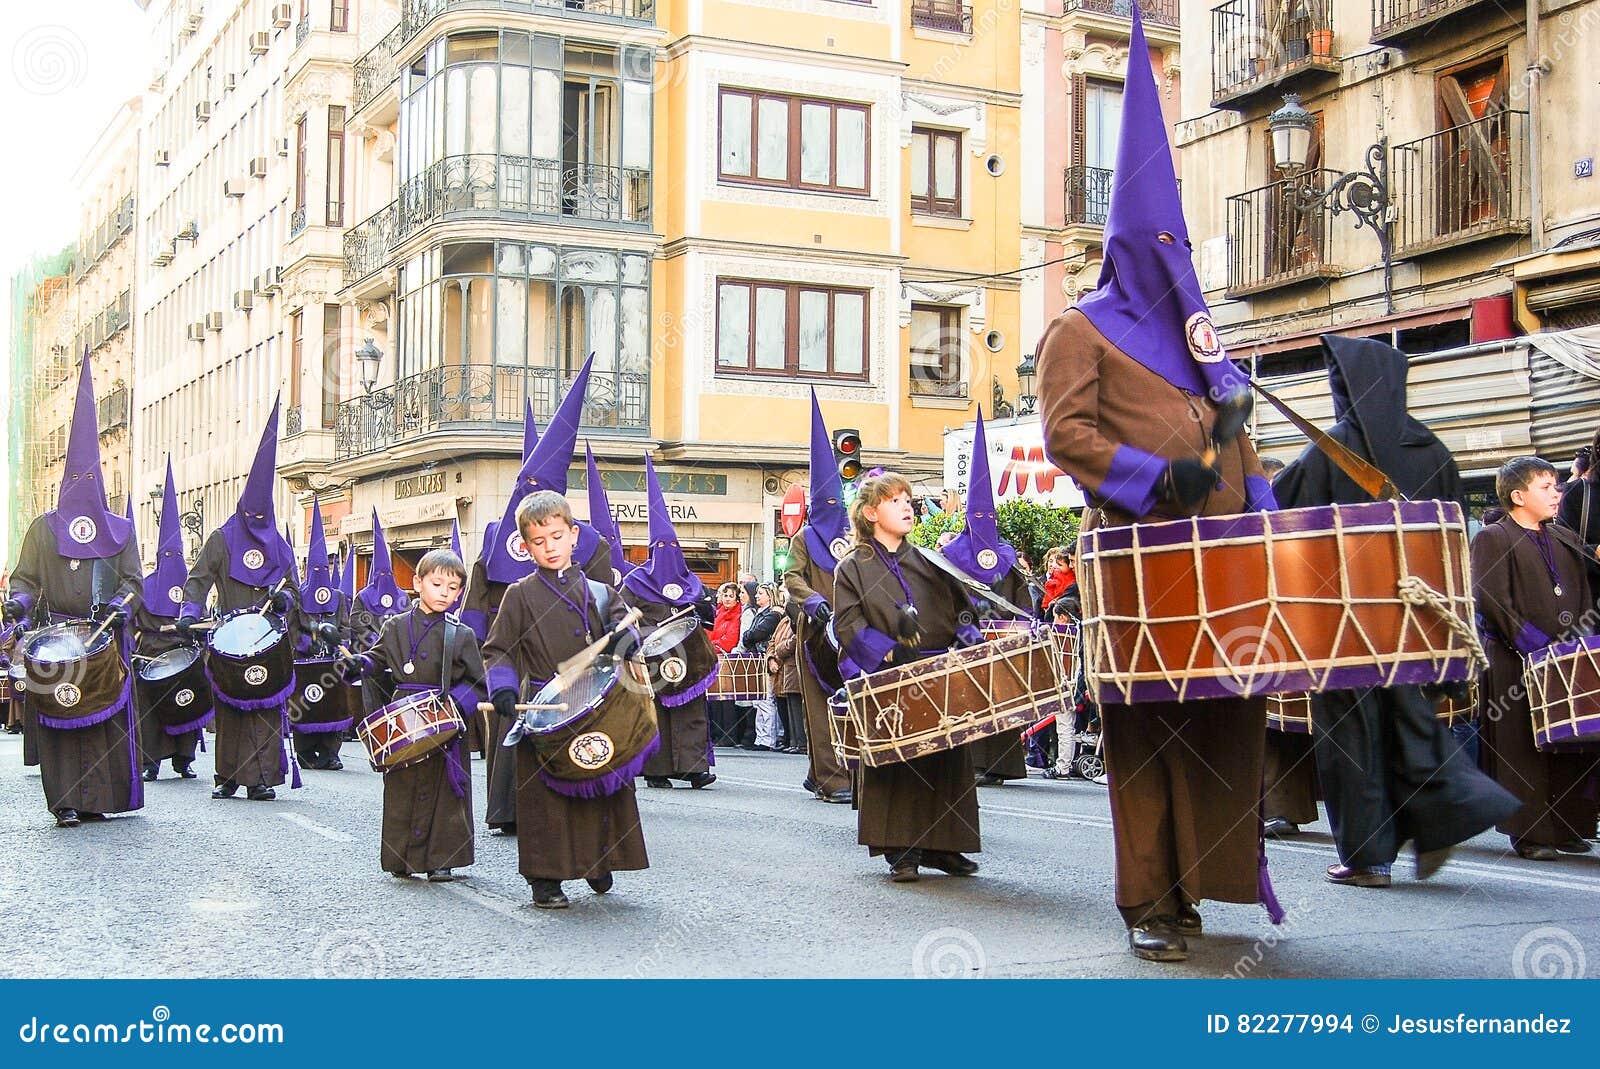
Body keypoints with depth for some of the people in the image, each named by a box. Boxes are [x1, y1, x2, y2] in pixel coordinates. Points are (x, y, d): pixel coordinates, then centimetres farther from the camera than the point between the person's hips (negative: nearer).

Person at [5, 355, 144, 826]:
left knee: (106, 714, -2)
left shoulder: (118, 531, 13)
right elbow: (25, 577, 8)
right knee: (60, 716, -5)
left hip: (106, 640, 1)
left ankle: (98, 798, 5)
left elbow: (133, 580, 8)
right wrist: (19, 602, -13)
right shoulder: (43, 528, 12)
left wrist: (118, 607, -12)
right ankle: (66, 802, -4)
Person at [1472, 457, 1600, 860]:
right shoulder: (1493, 539, -3)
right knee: (1523, 749, -4)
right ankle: (1528, 832, 1)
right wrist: (1531, 642, -18)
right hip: (1517, 661, -6)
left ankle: (1566, 828, 16)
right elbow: (1492, 601, -12)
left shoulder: (1566, 541, 18)